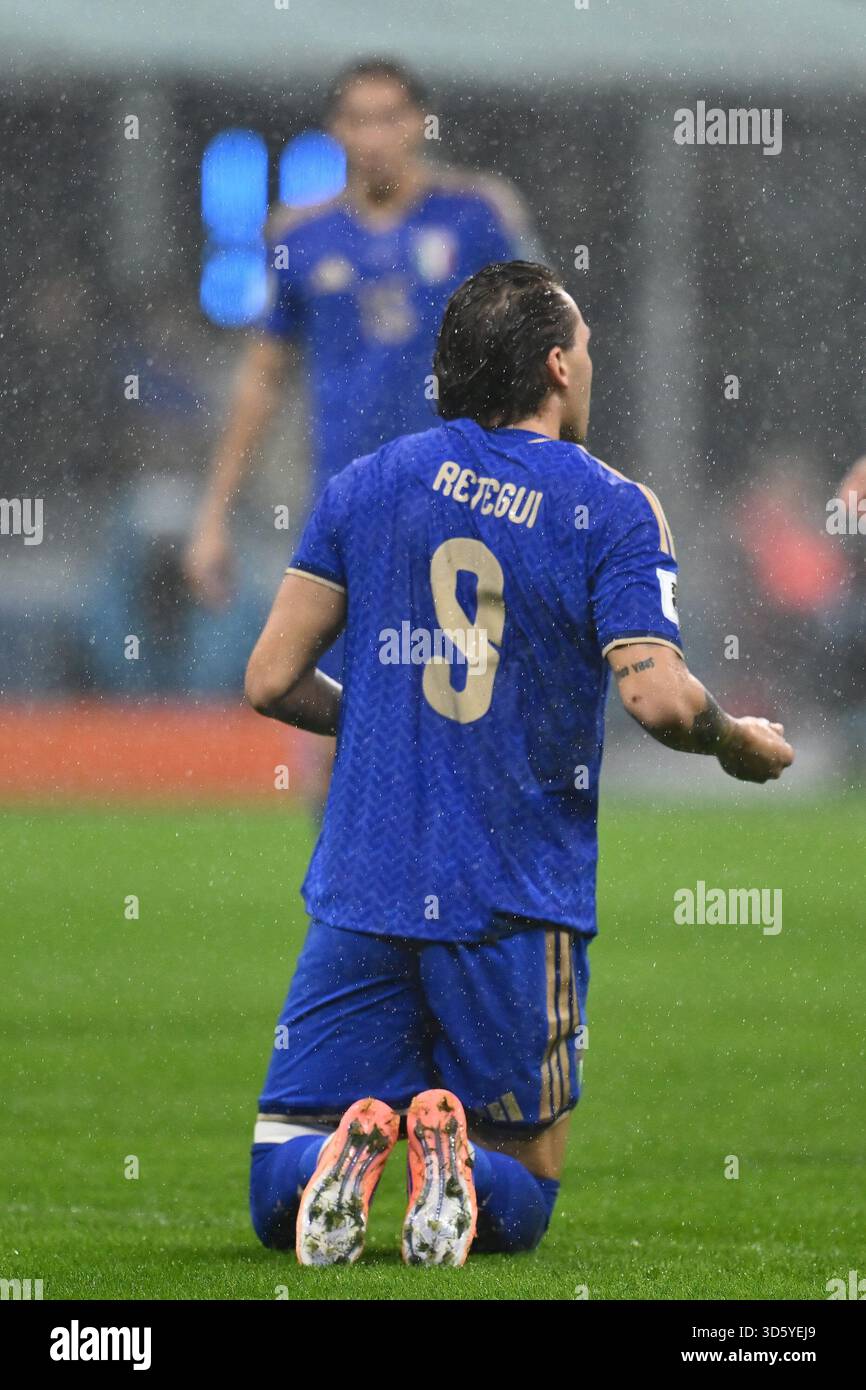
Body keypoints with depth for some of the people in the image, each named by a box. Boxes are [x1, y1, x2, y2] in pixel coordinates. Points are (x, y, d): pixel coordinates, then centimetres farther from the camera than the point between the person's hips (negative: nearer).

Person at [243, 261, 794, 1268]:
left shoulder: (366, 484, 7)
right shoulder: (612, 512, -3)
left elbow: (272, 681, 7)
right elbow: (659, 699, -15)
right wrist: (738, 743, 6)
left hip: (362, 892, 2)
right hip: (518, 910, -2)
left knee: (277, 1203, 9)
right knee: (522, 1203, 12)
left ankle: (344, 1149, -25)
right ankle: (458, 1154, -22)